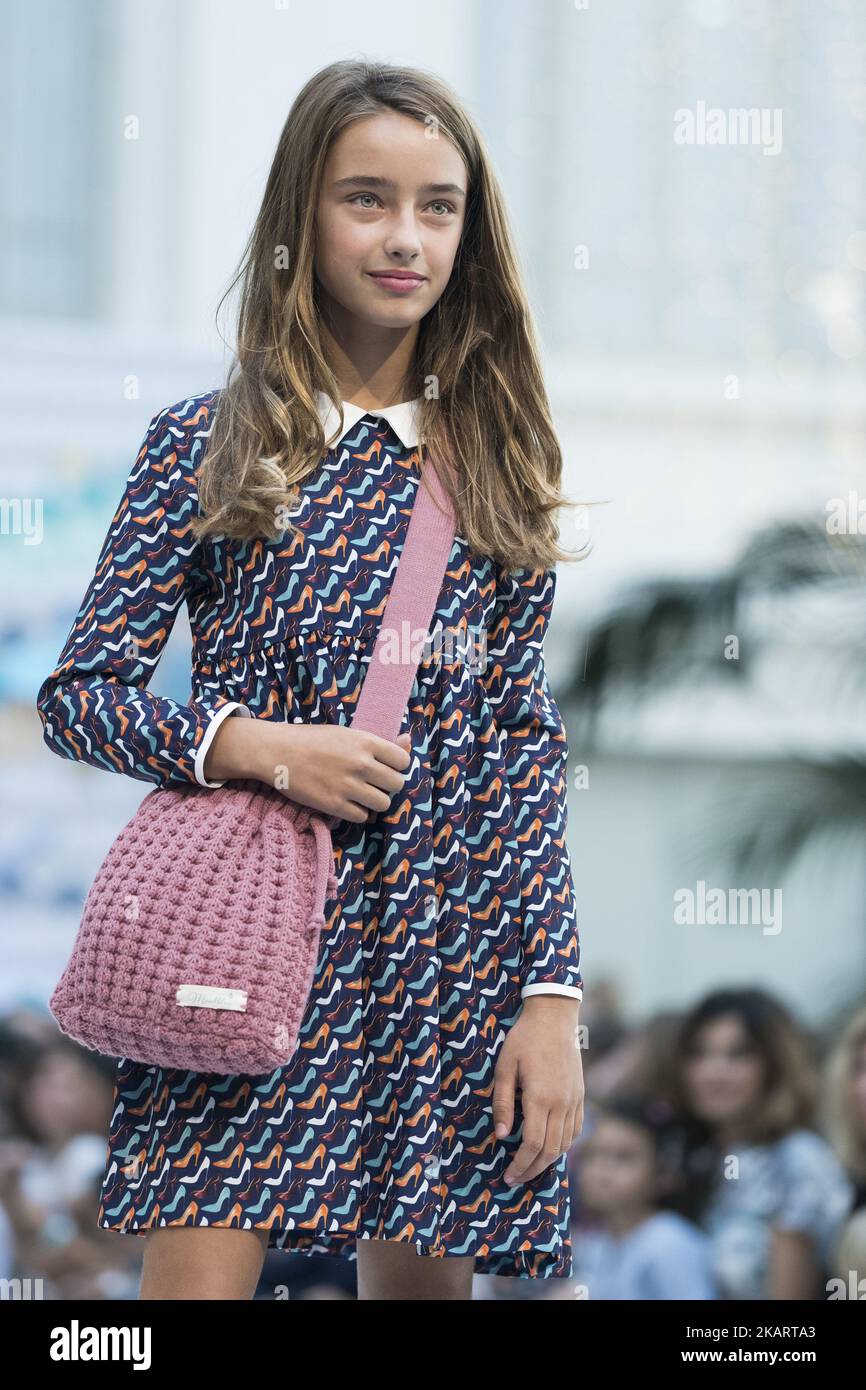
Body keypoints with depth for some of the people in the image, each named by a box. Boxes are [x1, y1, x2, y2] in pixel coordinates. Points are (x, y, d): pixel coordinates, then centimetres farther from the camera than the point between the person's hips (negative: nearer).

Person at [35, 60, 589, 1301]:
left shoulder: (498, 460, 8)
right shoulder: (209, 444, 2)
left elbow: (527, 748, 7)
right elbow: (78, 693, 3)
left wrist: (553, 998, 0)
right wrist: (256, 745, -14)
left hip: (454, 960, 2)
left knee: (424, 1272, 6)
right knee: (197, 1271, -11)